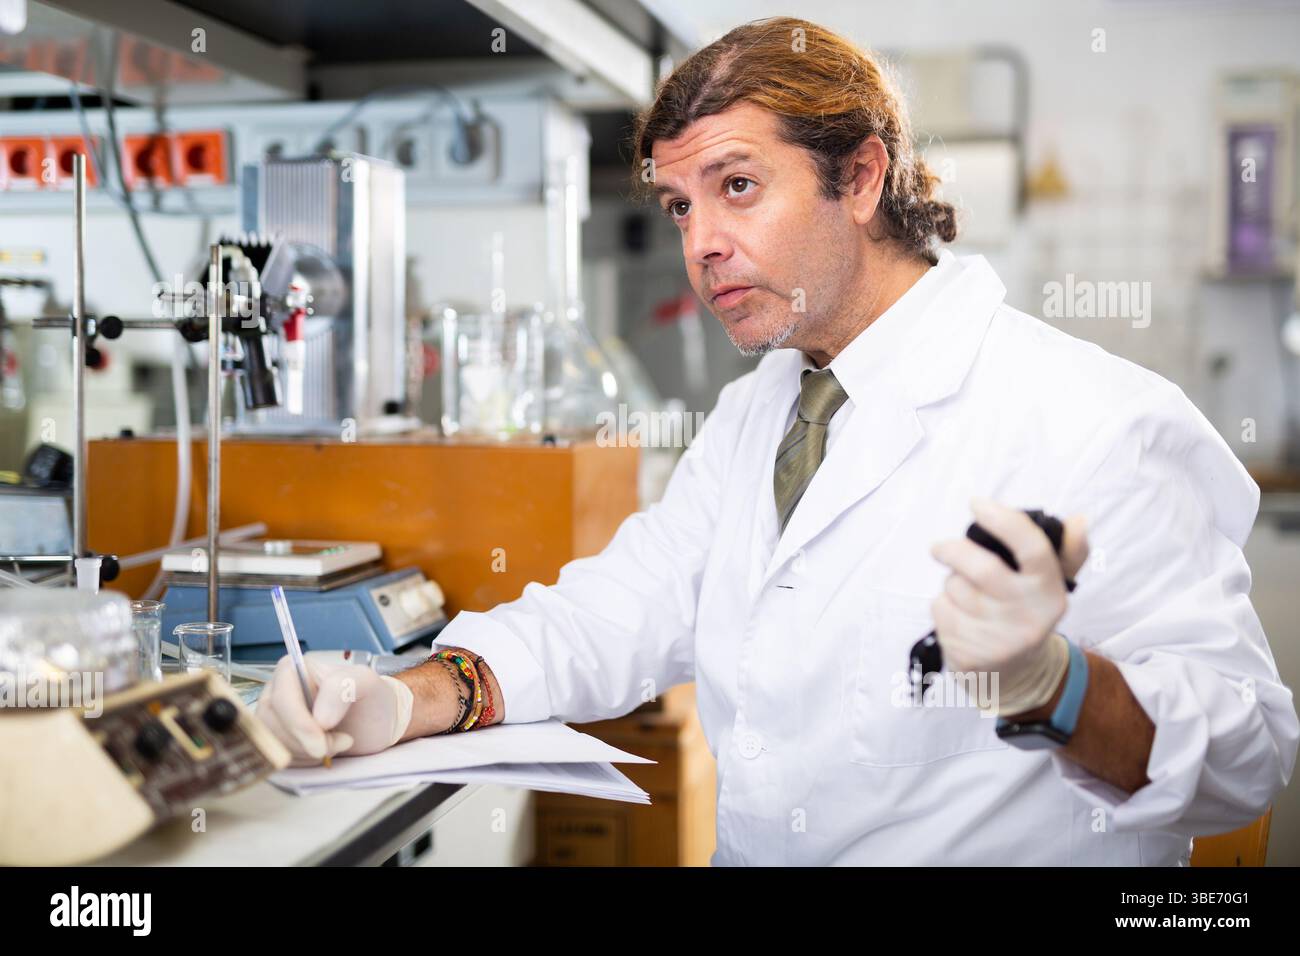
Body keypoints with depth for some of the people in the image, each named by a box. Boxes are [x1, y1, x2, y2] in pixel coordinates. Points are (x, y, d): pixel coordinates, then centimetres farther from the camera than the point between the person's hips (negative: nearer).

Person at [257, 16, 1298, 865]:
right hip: (744, 851, 5)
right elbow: (618, 614, 10)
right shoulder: (752, 415, 13)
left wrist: (1045, 681, -33)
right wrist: (411, 700, -6)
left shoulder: (1096, 418, -12)